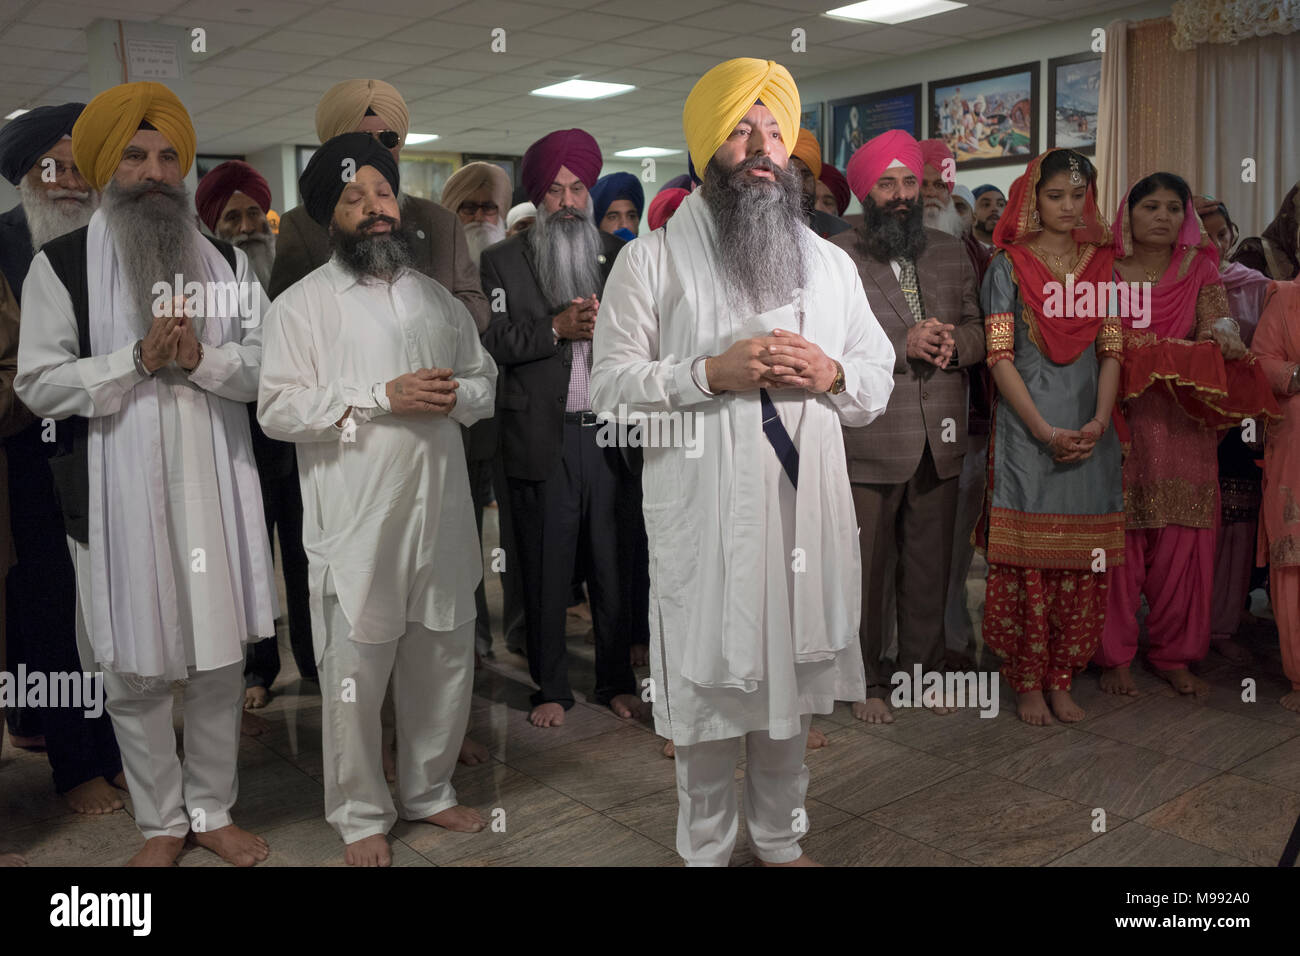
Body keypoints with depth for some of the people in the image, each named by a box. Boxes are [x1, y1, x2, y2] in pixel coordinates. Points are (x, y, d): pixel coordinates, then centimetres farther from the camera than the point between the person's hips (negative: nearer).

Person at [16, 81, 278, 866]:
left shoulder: (227, 262, 9)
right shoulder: (62, 265, 1)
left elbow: (268, 366, 4)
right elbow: (38, 384, -5)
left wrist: (201, 358, -14)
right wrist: (136, 360, -15)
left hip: (214, 487, 2)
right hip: (119, 497, -2)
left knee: (222, 661, 9)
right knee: (136, 670, 7)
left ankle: (213, 810, 26)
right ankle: (161, 823, 25)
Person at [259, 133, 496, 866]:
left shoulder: (439, 298, 15)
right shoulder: (304, 303, -1)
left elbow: (485, 385, 18)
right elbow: (278, 409, -10)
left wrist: (456, 396, -6)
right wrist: (383, 397, -17)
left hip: (442, 515, 5)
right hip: (357, 524, -5)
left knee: (446, 663, 14)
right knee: (356, 677, 3)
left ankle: (430, 791, 35)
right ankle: (362, 816, 23)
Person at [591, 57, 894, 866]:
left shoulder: (831, 262, 14)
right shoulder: (652, 259, -1)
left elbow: (880, 379, 14)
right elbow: (609, 385, -7)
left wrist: (832, 375, -8)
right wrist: (711, 373, -19)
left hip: (808, 513, 4)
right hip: (704, 520, -4)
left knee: (792, 684, 15)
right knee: (710, 688, 5)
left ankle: (780, 840, 35)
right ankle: (706, 850, 26)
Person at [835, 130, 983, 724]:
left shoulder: (951, 254, 14)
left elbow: (978, 329, 14)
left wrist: (954, 345, -9)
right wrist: (903, 345, -20)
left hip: (939, 440, 5)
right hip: (868, 442, -4)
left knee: (929, 566, 14)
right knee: (866, 568, 5)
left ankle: (923, 670, 31)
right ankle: (867, 680, 21)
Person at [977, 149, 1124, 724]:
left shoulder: (1102, 264, 13)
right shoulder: (1009, 265, 2)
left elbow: (1112, 349, 8)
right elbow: (1000, 354, -6)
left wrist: (1098, 422, -8)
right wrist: (1046, 430, -13)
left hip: (1089, 431, 4)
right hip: (1027, 428, -3)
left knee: (1083, 560, 4)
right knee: (1027, 558, -3)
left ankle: (1061, 680, 15)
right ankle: (1027, 683, 9)